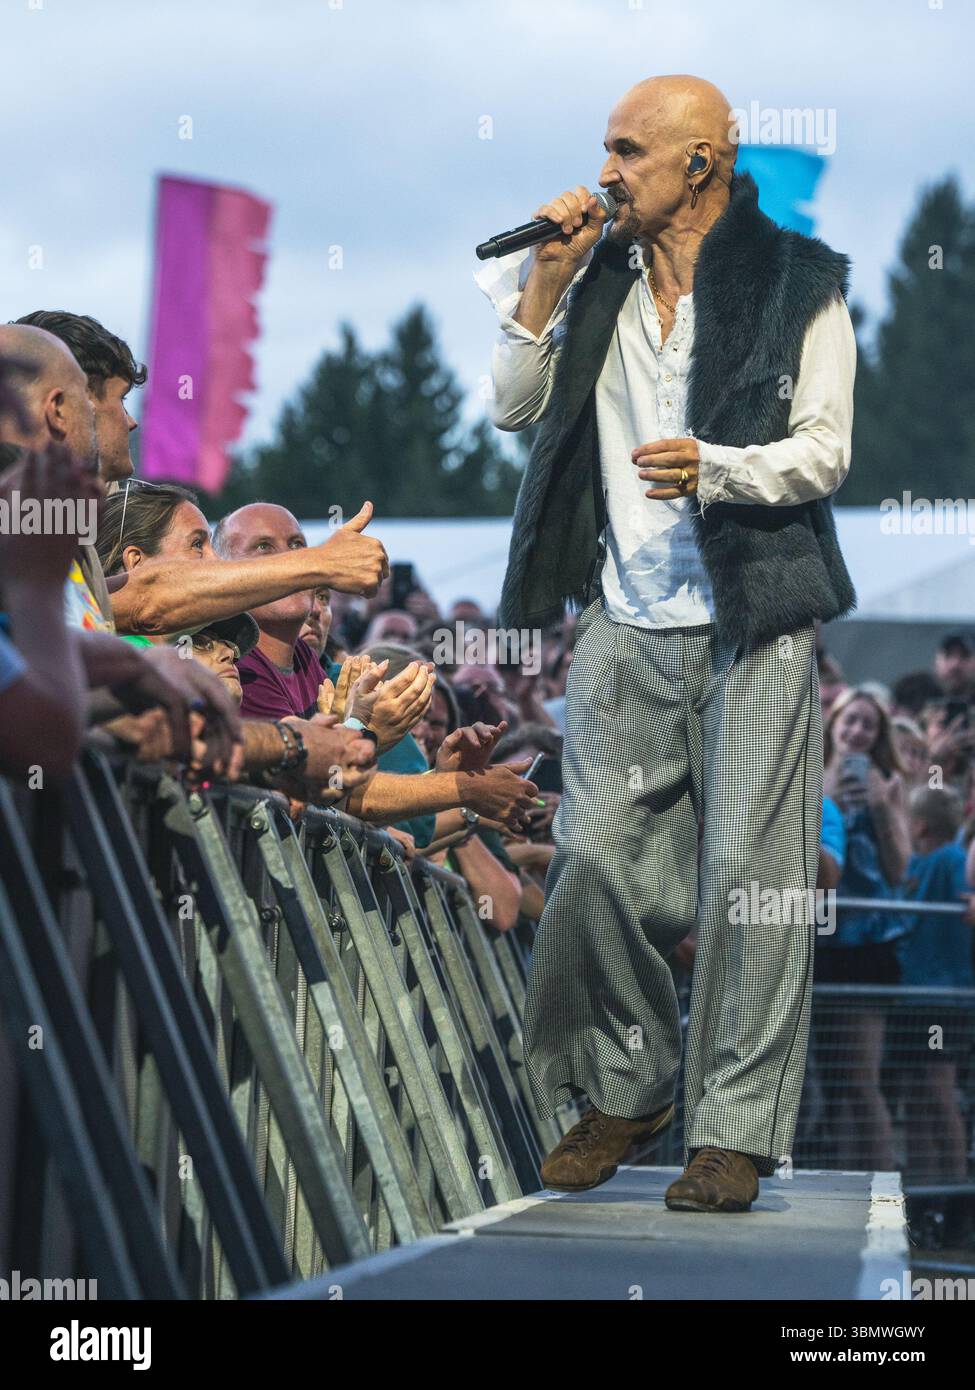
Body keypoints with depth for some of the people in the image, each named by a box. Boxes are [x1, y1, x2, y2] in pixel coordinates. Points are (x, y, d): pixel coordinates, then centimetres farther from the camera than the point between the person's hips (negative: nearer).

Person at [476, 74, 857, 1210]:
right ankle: (626, 1093, 20)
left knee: (749, 873, -5)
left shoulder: (797, 284, -3)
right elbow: (515, 410, 12)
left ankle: (735, 1127, 2)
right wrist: (545, 286, 1)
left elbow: (824, 452, -6)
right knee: (598, 859, 2)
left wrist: (712, 467, -22)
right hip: (625, 622, 4)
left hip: (751, 626, -4)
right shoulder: (599, 276, 11)